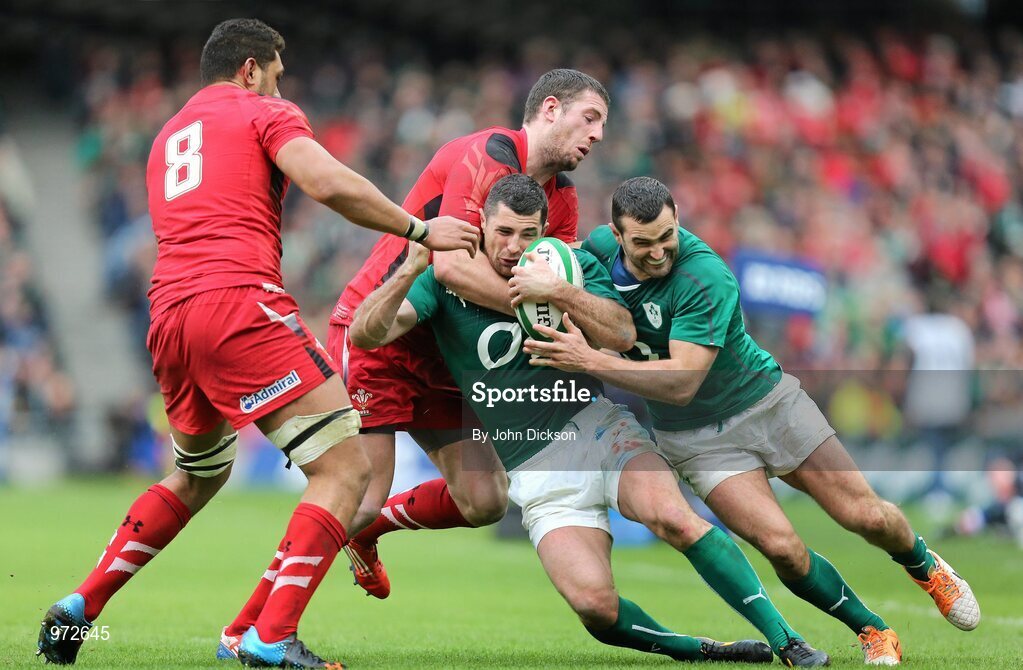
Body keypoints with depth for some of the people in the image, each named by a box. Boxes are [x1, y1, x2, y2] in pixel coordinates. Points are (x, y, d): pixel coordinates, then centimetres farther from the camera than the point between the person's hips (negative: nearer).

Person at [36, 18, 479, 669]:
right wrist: (419, 229, -2)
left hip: (167, 316, 8)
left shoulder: (168, 137, 30)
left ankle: (81, 606, 25)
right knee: (345, 468, -9)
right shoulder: (266, 113, 8)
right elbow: (329, 183, -10)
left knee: (198, 476, 30)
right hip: (238, 303, -8)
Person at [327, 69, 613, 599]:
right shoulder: (487, 156, -21)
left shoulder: (563, 200, 7)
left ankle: (366, 531, 28)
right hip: (376, 334, -8)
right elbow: (451, 264, -32)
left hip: (440, 356, 8)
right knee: (360, 499, -14)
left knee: (486, 503, 2)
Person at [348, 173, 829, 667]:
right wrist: (411, 269, -28)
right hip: (535, 474, 0)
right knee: (594, 603, -25)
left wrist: (560, 290, -23)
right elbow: (366, 334, -12)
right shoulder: (444, 279, 0)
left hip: (597, 428, 1)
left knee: (673, 518, -31)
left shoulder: (569, 264, 4)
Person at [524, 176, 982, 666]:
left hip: (766, 401, -3)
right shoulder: (600, 245, -13)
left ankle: (927, 568, 33)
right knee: (780, 546, -17)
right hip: (692, 437, 3)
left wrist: (591, 362, -41)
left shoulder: (705, 277, -30)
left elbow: (682, 383, -36)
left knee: (866, 516, -3)